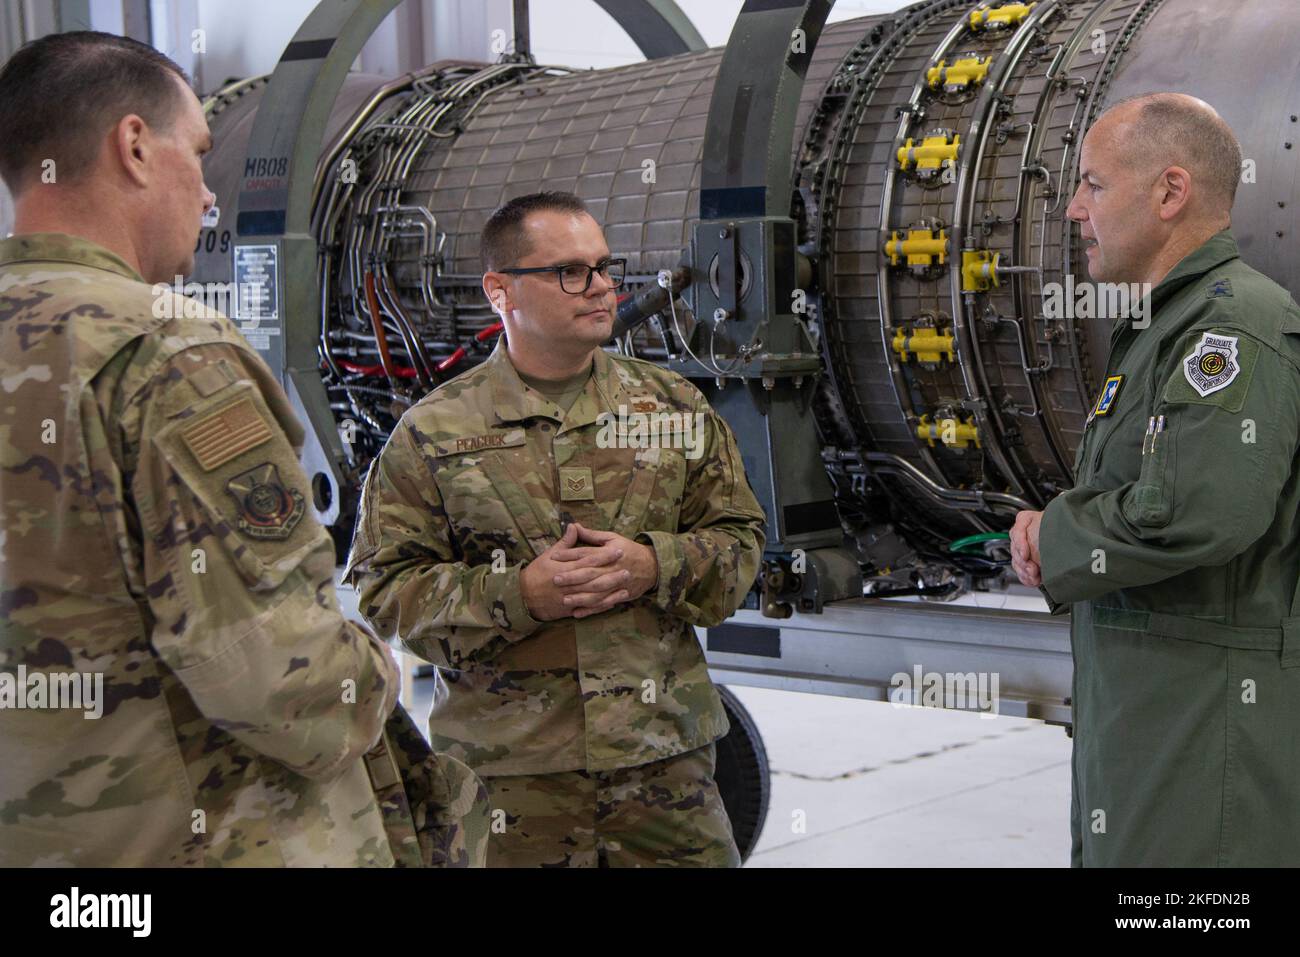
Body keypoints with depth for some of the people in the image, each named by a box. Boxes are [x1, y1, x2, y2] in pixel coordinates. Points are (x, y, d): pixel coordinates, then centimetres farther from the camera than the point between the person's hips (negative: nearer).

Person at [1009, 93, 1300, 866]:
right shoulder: (1174, 323, 18)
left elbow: (1197, 511, -30)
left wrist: (1055, 541, -13)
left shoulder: (1238, 325, -16)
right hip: (1145, 714, 10)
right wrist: (1056, 526, 0)